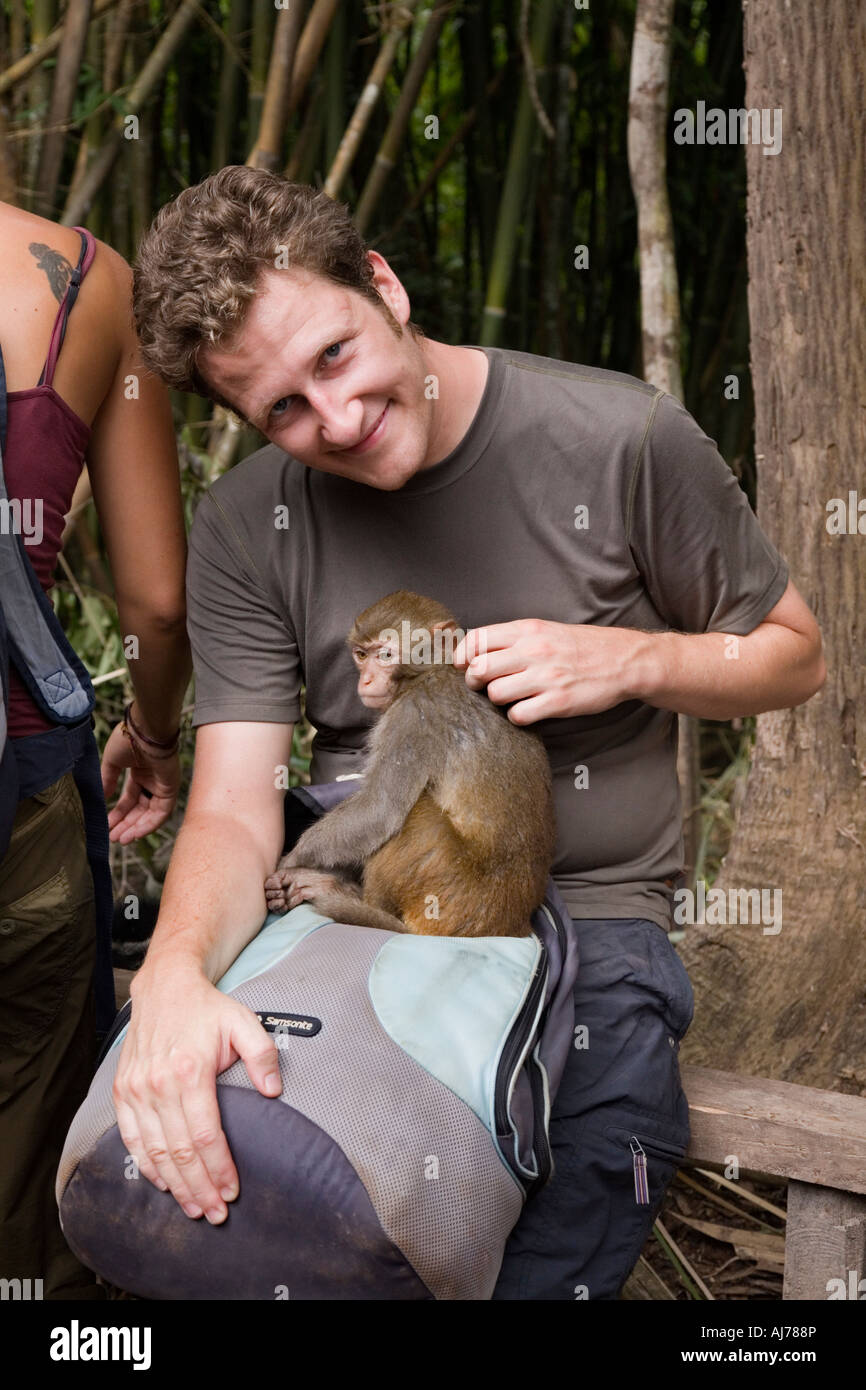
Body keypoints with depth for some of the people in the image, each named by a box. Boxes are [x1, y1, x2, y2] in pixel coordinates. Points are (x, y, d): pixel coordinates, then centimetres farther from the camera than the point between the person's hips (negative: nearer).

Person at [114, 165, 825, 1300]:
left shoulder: (623, 441, -6)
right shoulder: (245, 528, 1)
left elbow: (794, 655, 8)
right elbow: (233, 811, -8)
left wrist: (625, 660, -13)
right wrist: (174, 976, -30)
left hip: (589, 920, -2)